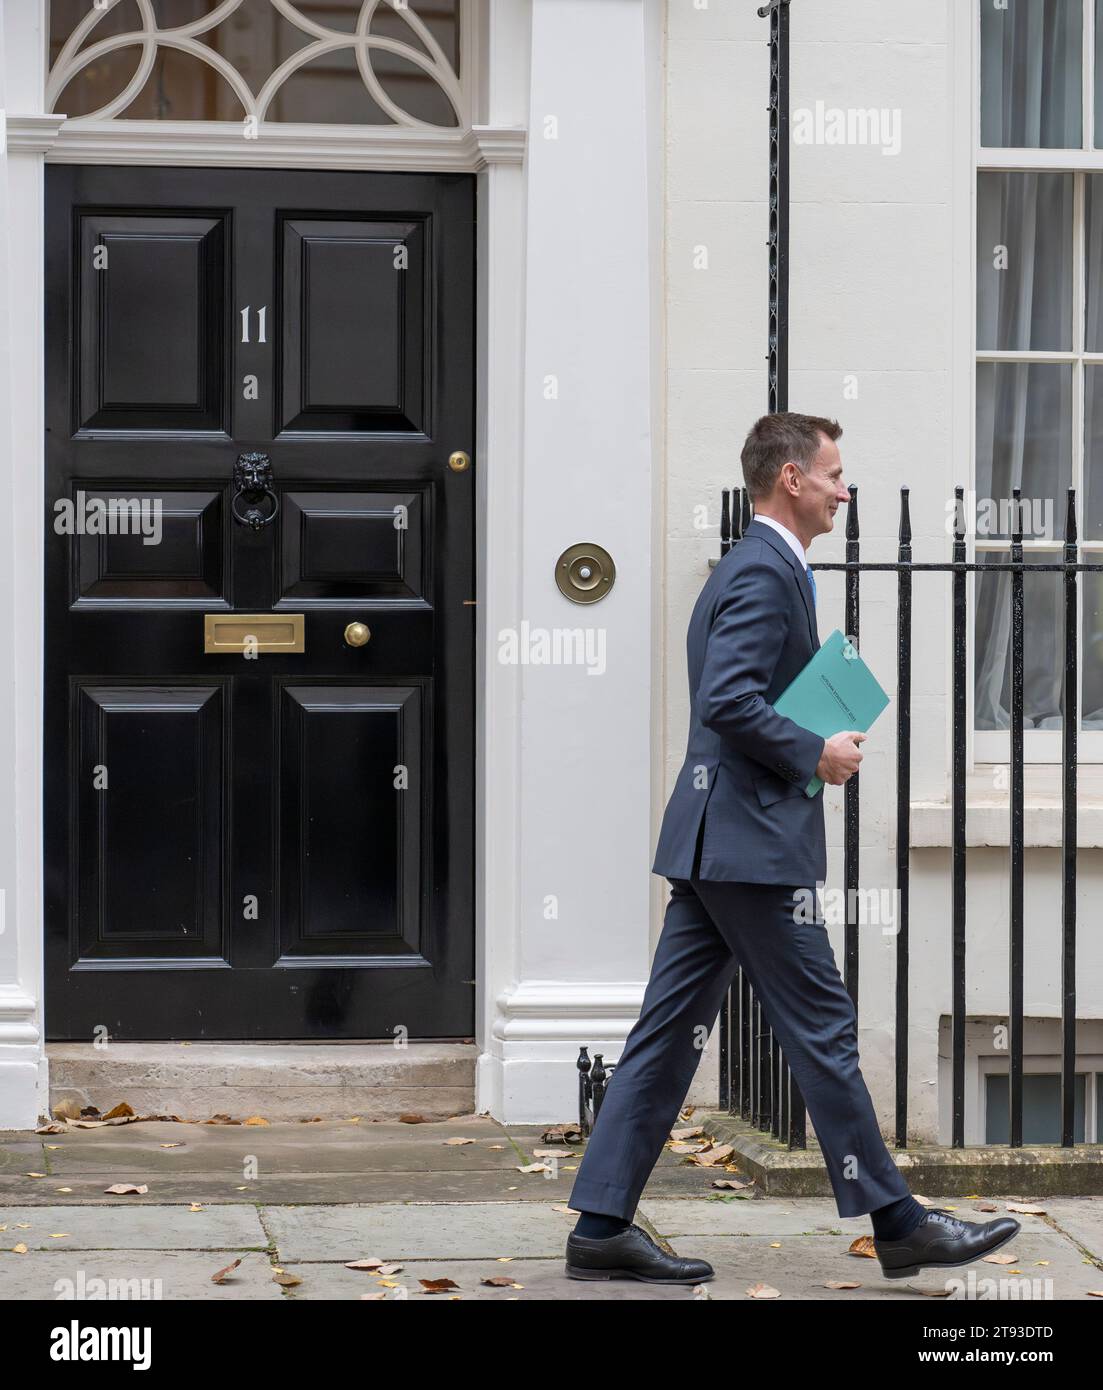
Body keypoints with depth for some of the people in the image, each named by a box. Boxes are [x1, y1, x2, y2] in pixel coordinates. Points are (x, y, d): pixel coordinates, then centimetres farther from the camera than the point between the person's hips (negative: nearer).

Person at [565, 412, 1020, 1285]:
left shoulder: (755, 567, 20)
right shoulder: (766, 572, -13)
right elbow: (727, 701, -24)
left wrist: (817, 747, 14)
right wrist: (814, 755, -14)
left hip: (714, 842, 10)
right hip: (754, 840, -10)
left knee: (671, 1033, 7)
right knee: (822, 1030, -2)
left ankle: (602, 1226, 7)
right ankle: (895, 1221, 7)